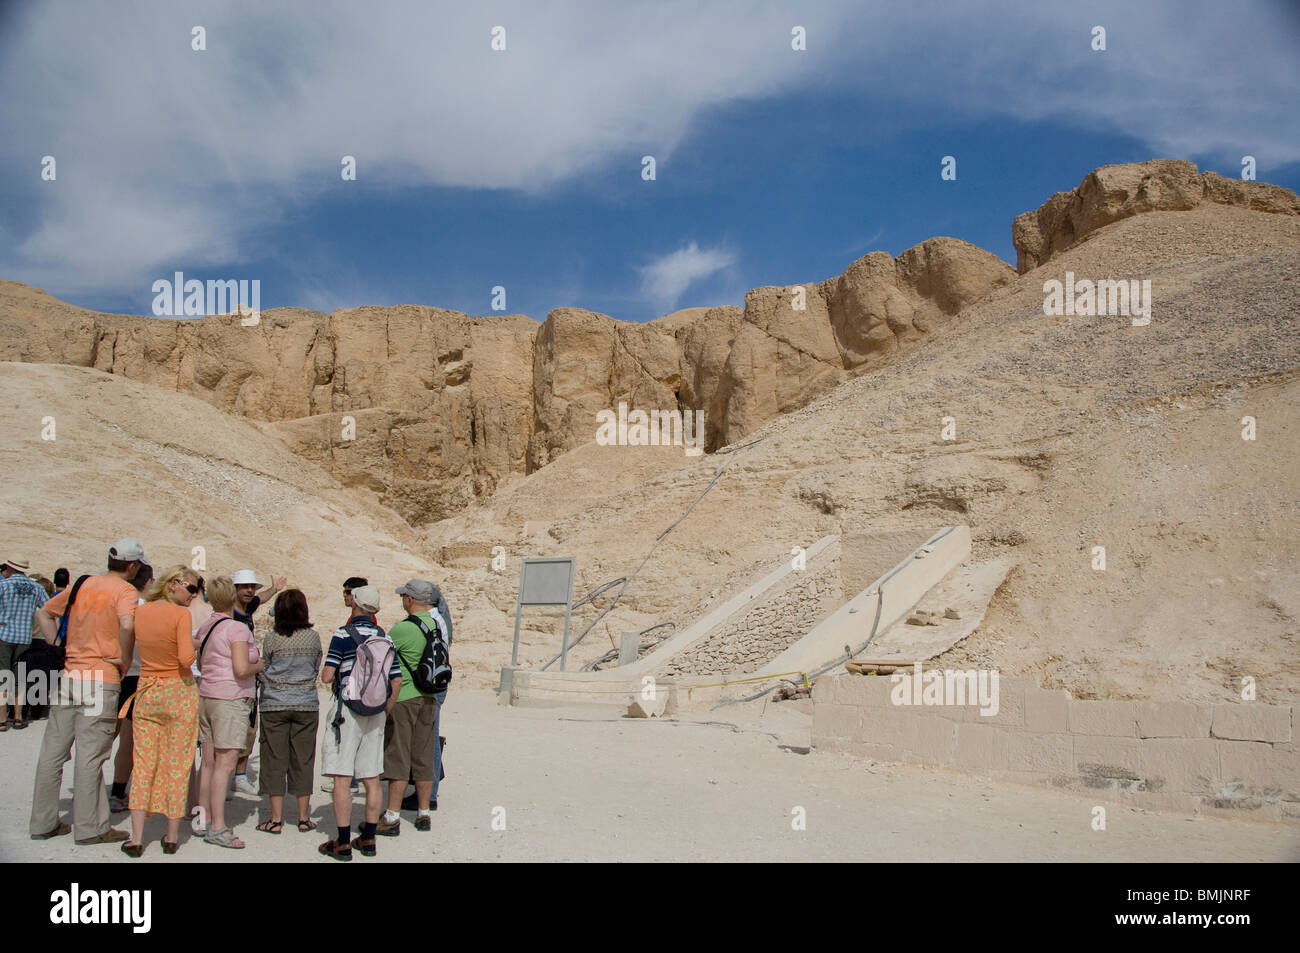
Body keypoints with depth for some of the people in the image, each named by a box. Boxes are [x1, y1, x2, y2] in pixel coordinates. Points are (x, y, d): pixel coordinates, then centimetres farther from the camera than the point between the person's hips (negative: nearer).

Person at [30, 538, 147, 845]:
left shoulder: (83, 584, 13)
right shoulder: (125, 590, -7)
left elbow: (43, 614, 20)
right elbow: (127, 625, -26)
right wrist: (124, 661, -11)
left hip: (67, 674, 6)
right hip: (101, 679, -6)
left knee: (53, 751, 11)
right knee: (90, 755, -1)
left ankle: (43, 822, 21)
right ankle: (89, 827, 6)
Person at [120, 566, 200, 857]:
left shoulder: (140, 612, 3)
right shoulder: (181, 614, -13)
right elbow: (186, 658, -22)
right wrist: (192, 645, -2)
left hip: (146, 692, 4)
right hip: (179, 692, -4)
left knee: (143, 764, 7)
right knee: (177, 764, 5)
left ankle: (136, 838, 5)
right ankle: (172, 837, 12)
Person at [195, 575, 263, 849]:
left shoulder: (204, 628, 13)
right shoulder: (237, 629, -12)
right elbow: (242, 669, -20)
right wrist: (258, 665, 0)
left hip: (205, 696, 8)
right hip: (230, 699, -8)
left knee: (208, 762, 12)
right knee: (225, 763, -6)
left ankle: (204, 819, 19)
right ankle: (217, 828, -5)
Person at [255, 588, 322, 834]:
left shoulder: (272, 639, -7)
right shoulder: (313, 637, -2)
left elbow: (263, 672, 3)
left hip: (274, 704, -2)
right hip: (307, 704, 2)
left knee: (275, 759, 5)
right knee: (303, 759, 8)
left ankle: (276, 819, 6)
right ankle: (303, 818, 13)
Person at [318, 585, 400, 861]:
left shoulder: (343, 635, -9)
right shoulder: (385, 638, 6)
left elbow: (327, 676, -13)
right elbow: (397, 681, 6)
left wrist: (335, 676, 10)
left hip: (348, 710, -5)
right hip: (375, 713, 5)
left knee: (341, 778, 0)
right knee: (372, 779, 11)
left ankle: (343, 843, 2)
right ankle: (368, 839, 17)